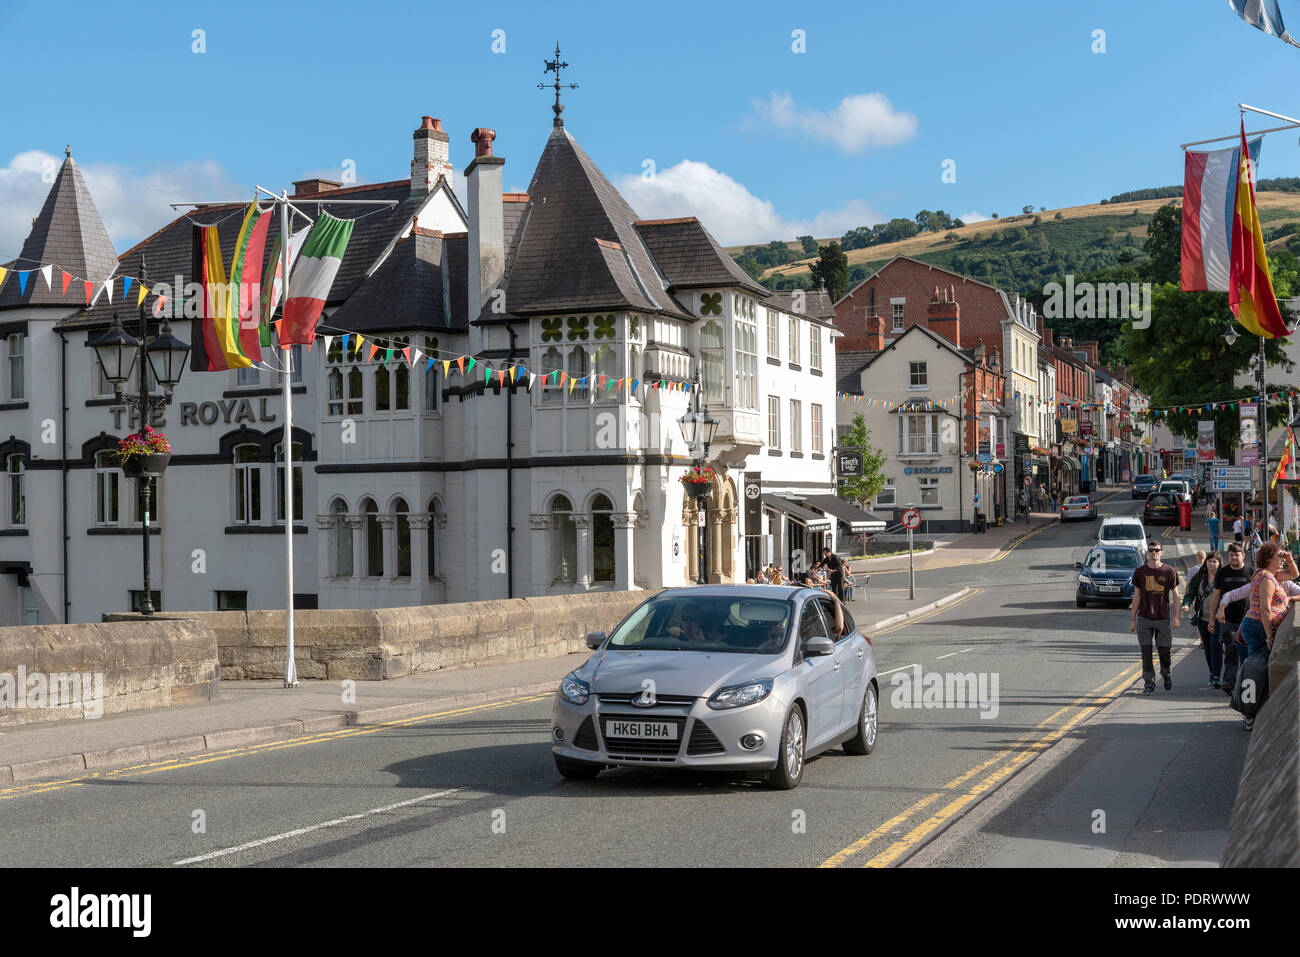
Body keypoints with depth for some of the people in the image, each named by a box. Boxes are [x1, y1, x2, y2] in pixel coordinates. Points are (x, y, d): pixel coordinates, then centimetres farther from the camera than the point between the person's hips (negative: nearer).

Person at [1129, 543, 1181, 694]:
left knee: (1164, 652, 4)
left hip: (1163, 619, -1)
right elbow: (1136, 597, 8)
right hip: (1144, 618, 1)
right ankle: (1149, 683, 5)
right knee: (1146, 653, -3)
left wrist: (1176, 616, -3)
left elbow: (1175, 595, 6)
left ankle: (1167, 676, 31)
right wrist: (1132, 619, 6)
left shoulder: (1169, 572, 1)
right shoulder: (1140, 572, 4)